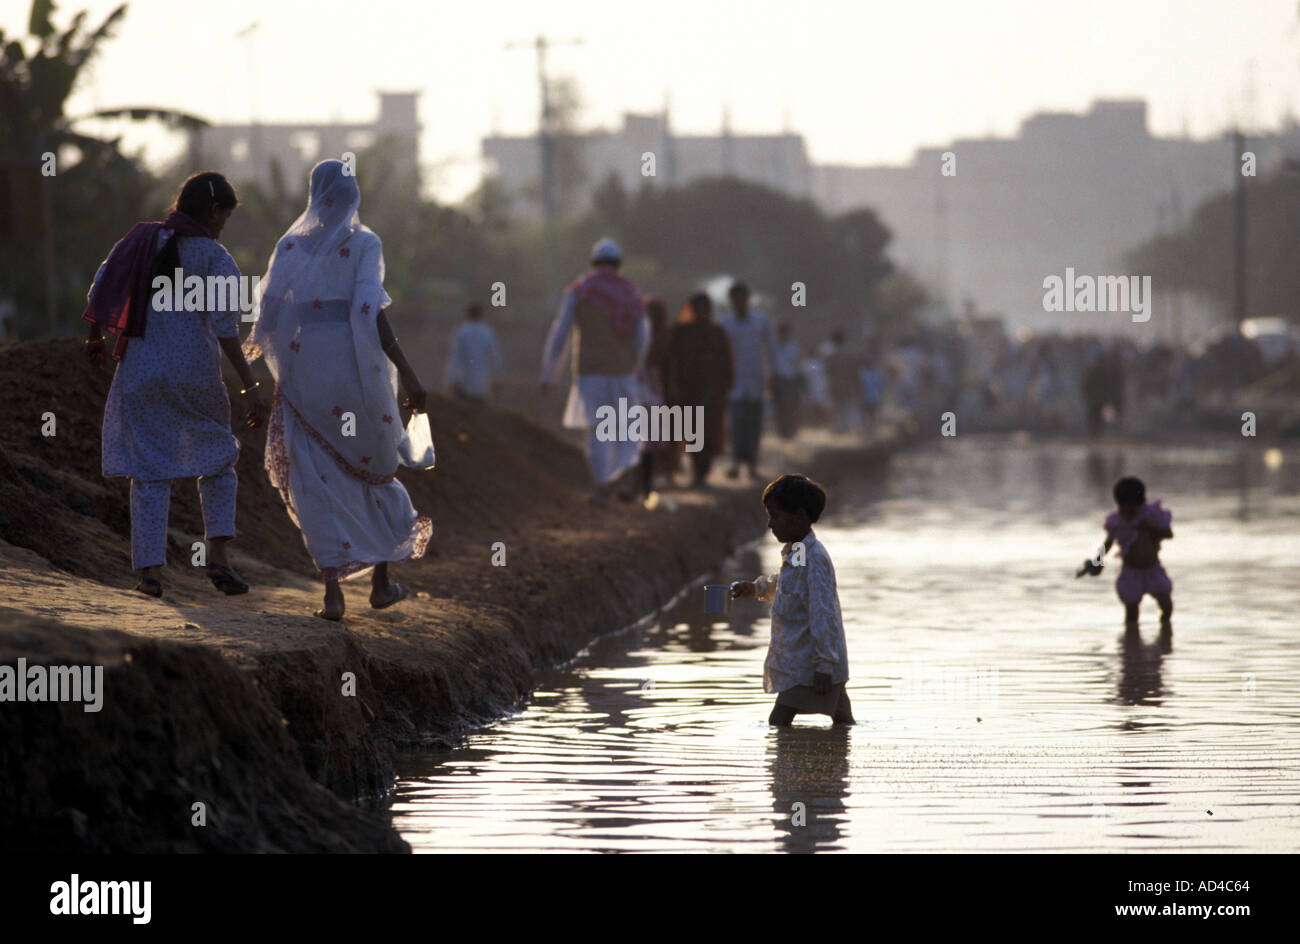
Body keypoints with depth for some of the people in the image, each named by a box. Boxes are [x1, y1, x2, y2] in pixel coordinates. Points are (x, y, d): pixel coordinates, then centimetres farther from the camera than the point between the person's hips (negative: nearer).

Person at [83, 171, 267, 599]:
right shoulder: (216, 258, -7)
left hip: (141, 370, 2)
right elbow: (225, 326, -16)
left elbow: (101, 291, 1)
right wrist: (251, 388, -17)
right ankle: (219, 556, 6)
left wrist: (95, 338, 19)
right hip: (196, 372, -2)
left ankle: (150, 571, -3)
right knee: (216, 460, 18)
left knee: (149, 471, 7)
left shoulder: (140, 239, 3)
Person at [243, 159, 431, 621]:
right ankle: (381, 581, 24)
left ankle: (332, 588, -11)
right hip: (356, 366, -1)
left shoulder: (290, 244, 5)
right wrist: (406, 372, -16)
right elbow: (370, 313, -15)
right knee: (375, 466, 19)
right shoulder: (363, 244, -5)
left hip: (305, 368, 1)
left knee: (316, 479, 3)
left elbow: (269, 311, 1)